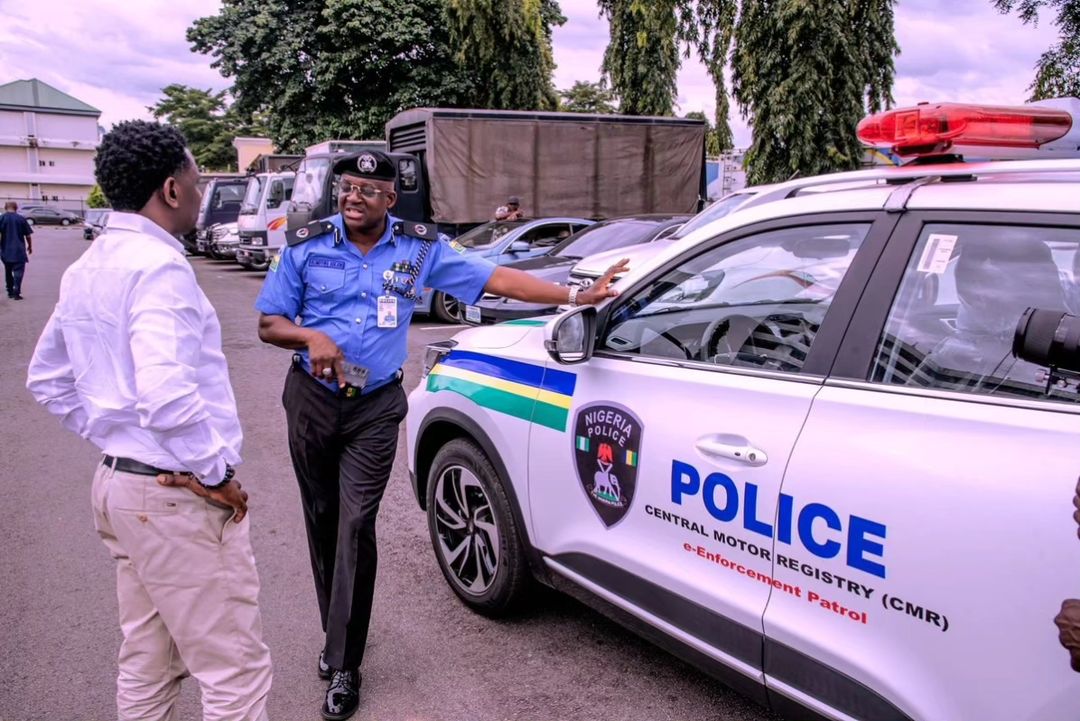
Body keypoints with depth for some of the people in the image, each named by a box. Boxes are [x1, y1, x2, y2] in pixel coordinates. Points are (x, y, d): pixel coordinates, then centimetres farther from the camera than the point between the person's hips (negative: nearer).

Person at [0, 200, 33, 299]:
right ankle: (16, 292, -14)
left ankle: (10, 292, 22)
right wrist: (30, 246, 17)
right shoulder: (21, 219, -1)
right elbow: (28, 235, 3)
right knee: (18, 271, -2)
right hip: (19, 251, -2)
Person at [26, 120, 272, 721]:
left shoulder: (86, 270, 11)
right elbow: (165, 392, -31)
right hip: (176, 498, -10)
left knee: (147, 665, 21)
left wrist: (114, 438, 15)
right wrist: (215, 471, -19)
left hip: (119, 484, 10)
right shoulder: (158, 265, -18)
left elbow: (49, 382, 20)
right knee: (236, 670, 1)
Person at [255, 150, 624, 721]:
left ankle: (343, 665, 3)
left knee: (356, 527, -8)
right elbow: (269, 323, 2)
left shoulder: (420, 248, -3)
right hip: (312, 401, 2)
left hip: (376, 409, -2)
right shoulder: (306, 245, -2)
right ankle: (338, 633, 31)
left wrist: (576, 296, -12)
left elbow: (495, 278, -6)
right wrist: (311, 336, -20)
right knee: (323, 522, 10)